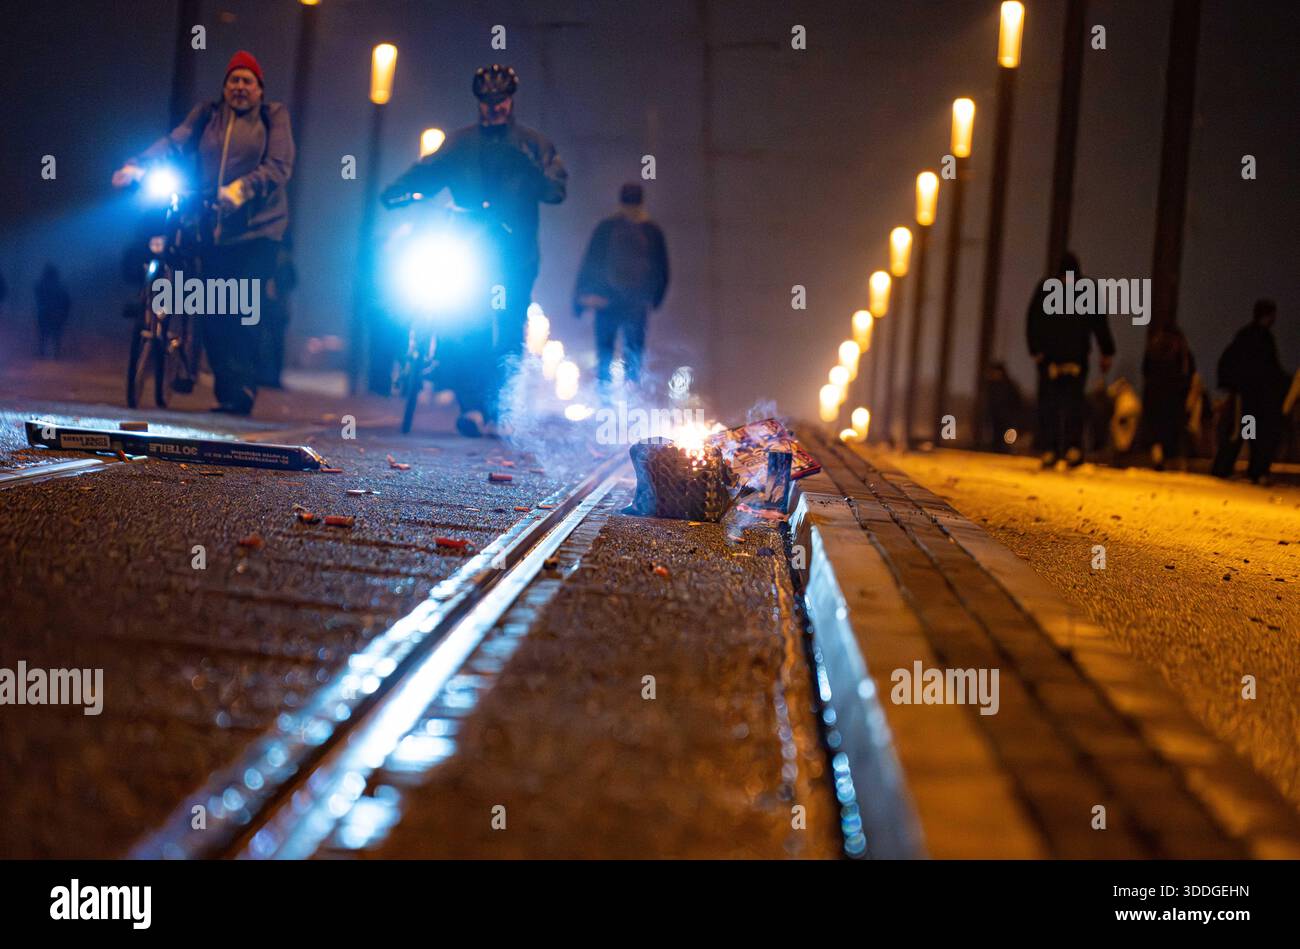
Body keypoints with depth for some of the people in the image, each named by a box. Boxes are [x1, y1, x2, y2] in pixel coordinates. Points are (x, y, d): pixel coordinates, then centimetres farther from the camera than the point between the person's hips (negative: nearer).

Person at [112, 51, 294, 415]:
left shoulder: (273, 117, 4)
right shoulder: (207, 114, 12)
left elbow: (279, 166, -9)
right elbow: (175, 142, -2)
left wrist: (242, 188, -27)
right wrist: (138, 165, -21)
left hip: (257, 228, -4)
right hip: (212, 226, 4)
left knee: (244, 315, -11)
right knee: (213, 316, 3)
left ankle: (240, 394, -8)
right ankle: (227, 391, 12)